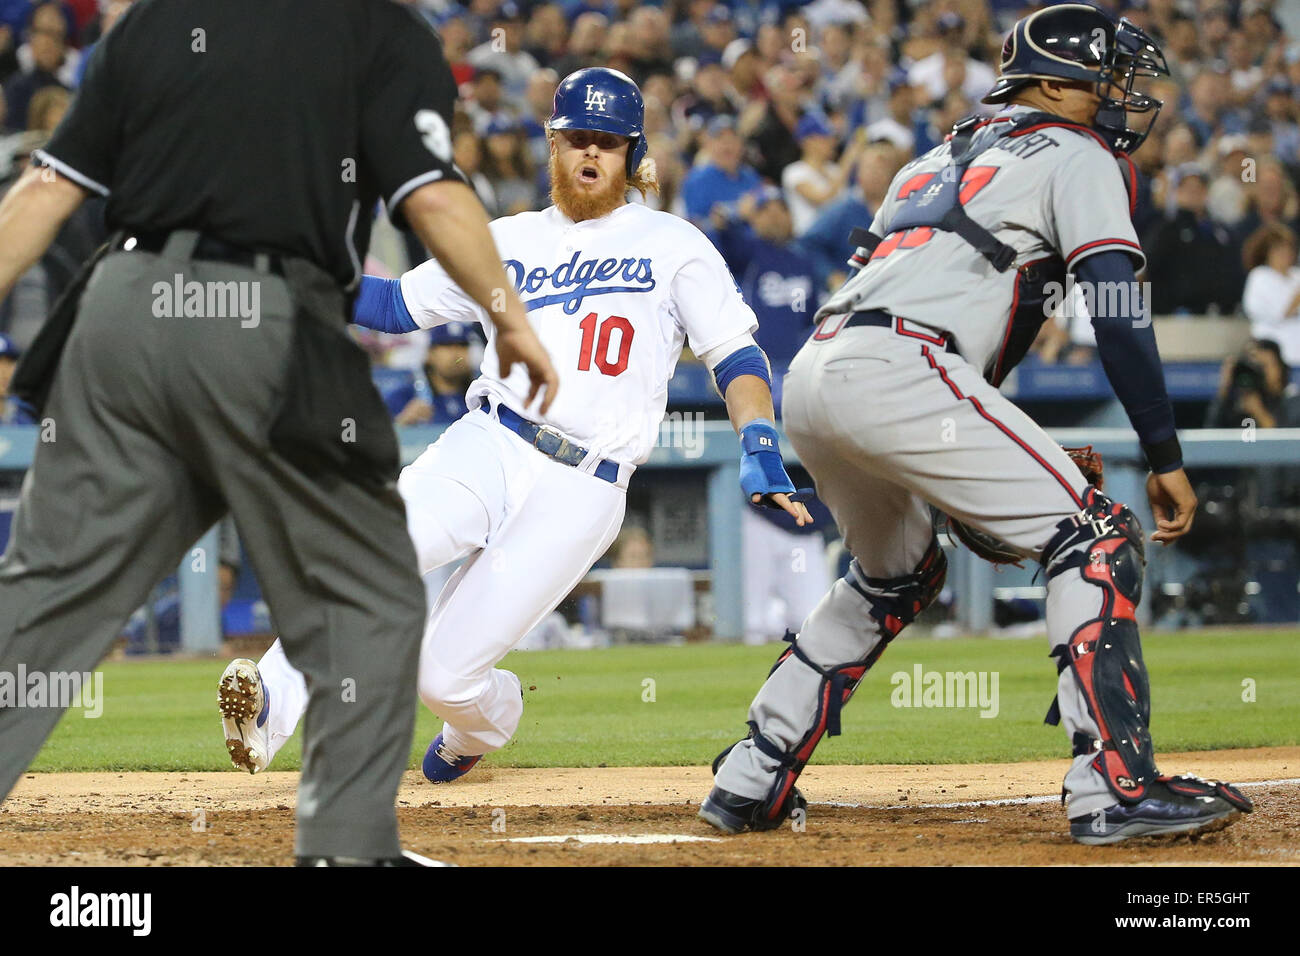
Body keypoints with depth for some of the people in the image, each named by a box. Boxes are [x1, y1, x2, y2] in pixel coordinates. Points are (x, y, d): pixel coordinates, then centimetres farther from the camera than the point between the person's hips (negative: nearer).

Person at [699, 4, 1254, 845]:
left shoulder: (938, 162, 33)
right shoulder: (1074, 155, 10)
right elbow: (1115, 310, -3)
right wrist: (1165, 457, -3)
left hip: (810, 375, 8)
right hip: (896, 370, -8)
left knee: (900, 572, 30)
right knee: (1093, 537, -6)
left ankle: (752, 782, 25)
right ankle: (1118, 790, -19)